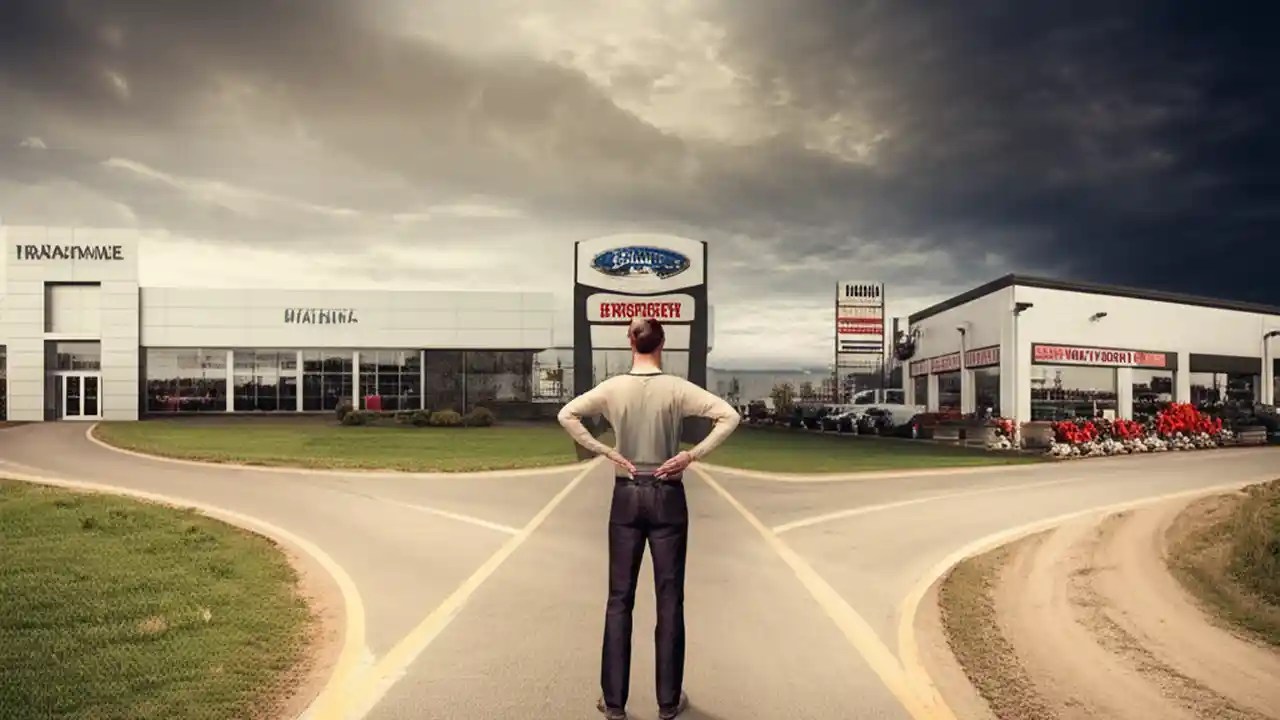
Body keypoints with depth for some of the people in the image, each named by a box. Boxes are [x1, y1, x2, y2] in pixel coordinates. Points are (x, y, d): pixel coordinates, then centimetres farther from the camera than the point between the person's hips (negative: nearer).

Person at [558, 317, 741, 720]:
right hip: (666, 496, -1)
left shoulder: (613, 388, -3)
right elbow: (729, 416, -15)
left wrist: (604, 451, -5)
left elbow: (567, 415, -5)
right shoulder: (676, 389, -9)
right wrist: (693, 454, -10)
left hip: (626, 496, 2)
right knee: (669, 600, 8)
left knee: (619, 598, 9)